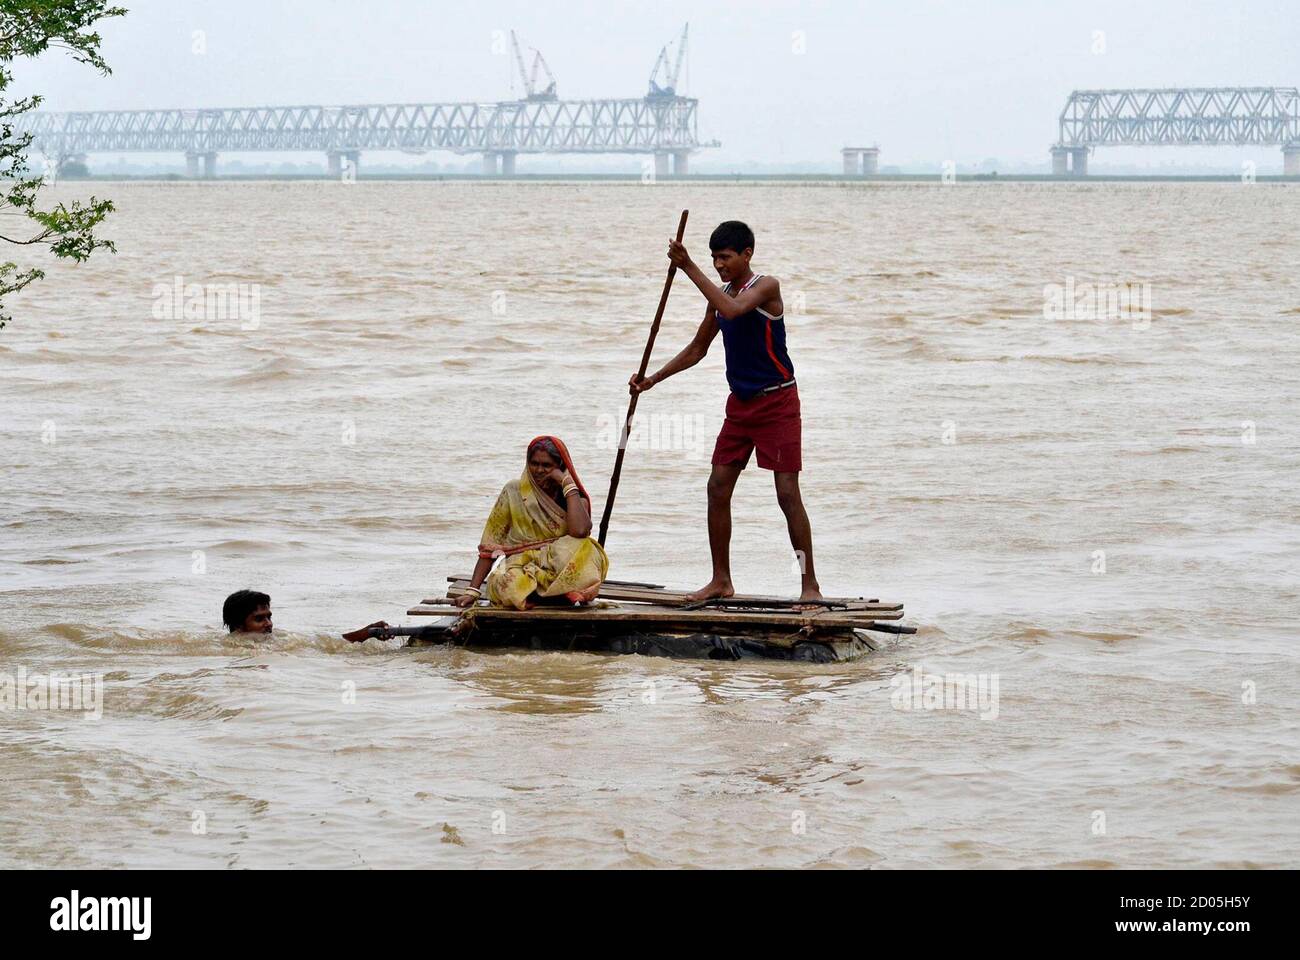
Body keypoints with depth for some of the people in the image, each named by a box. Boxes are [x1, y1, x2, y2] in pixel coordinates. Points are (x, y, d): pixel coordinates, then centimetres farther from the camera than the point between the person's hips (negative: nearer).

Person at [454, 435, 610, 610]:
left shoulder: (574, 497, 4)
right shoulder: (514, 492, 5)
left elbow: (580, 531, -20)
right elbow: (490, 545, 2)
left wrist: (568, 484, -11)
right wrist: (473, 591, -8)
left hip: (560, 571, 0)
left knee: (588, 551, -31)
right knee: (506, 585, -37)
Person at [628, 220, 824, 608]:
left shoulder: (766, 287, -14)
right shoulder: (721, 295, 8)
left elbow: (731, 309, -34)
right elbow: (697, 349, 19)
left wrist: (688, 268, -33)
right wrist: (653, 379, 9)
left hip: (776, 401, -7)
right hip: (740, 403, 7)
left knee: (787, 492, -9)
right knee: (718, 488, 4)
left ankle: (810, 584, -4)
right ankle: (721, 580, 14)